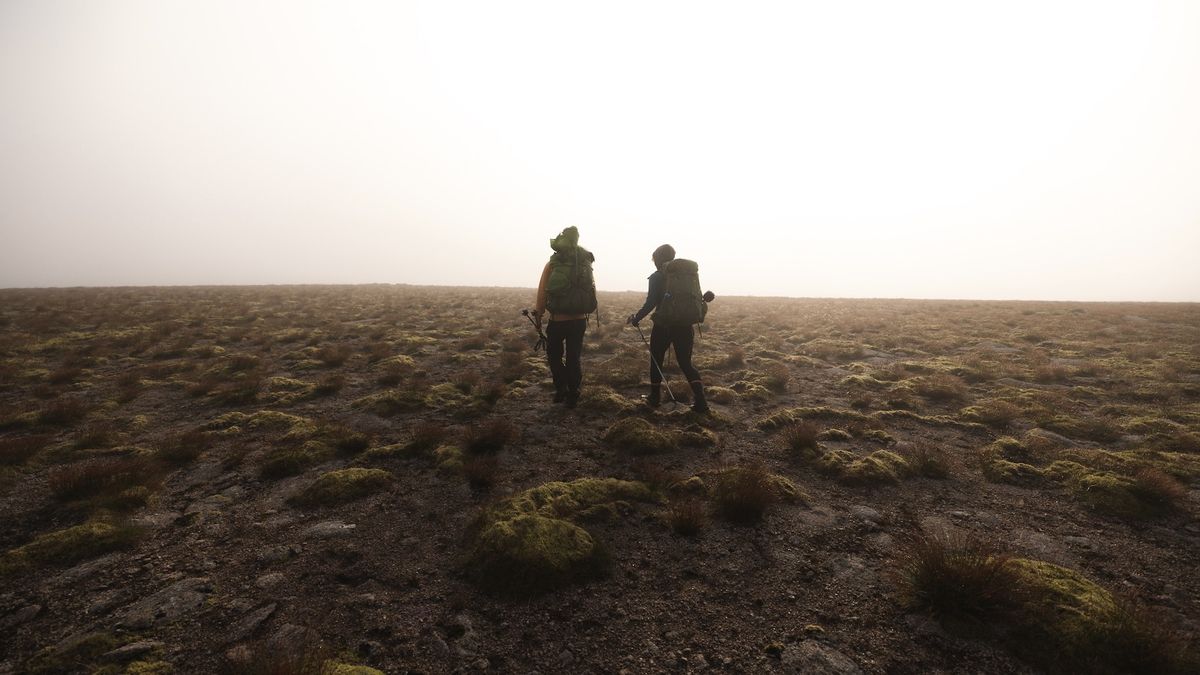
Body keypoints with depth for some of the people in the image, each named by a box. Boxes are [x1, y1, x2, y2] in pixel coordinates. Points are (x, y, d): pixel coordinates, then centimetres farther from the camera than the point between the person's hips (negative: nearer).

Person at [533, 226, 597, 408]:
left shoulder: (552, 264, -7)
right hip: (579, 320, 3)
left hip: (557, 320, -2)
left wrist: (538, 314, 5)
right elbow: (592, 292, 3)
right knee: (574, 358, 12)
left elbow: (542, 293, -6)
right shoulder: (586, 264, 3)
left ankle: (561, 390, 11)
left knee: (554, 355, 17)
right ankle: (572, 396, 14)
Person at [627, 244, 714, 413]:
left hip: (663, 326, -4)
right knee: (686, 362, 11)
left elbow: (650, 304, -10)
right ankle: (700, 400, -3)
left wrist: (636, 317, 2)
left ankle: (655, 397, 21)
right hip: (685, 326, 4)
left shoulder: (657, 277, -5)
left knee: (656, 361, 15)